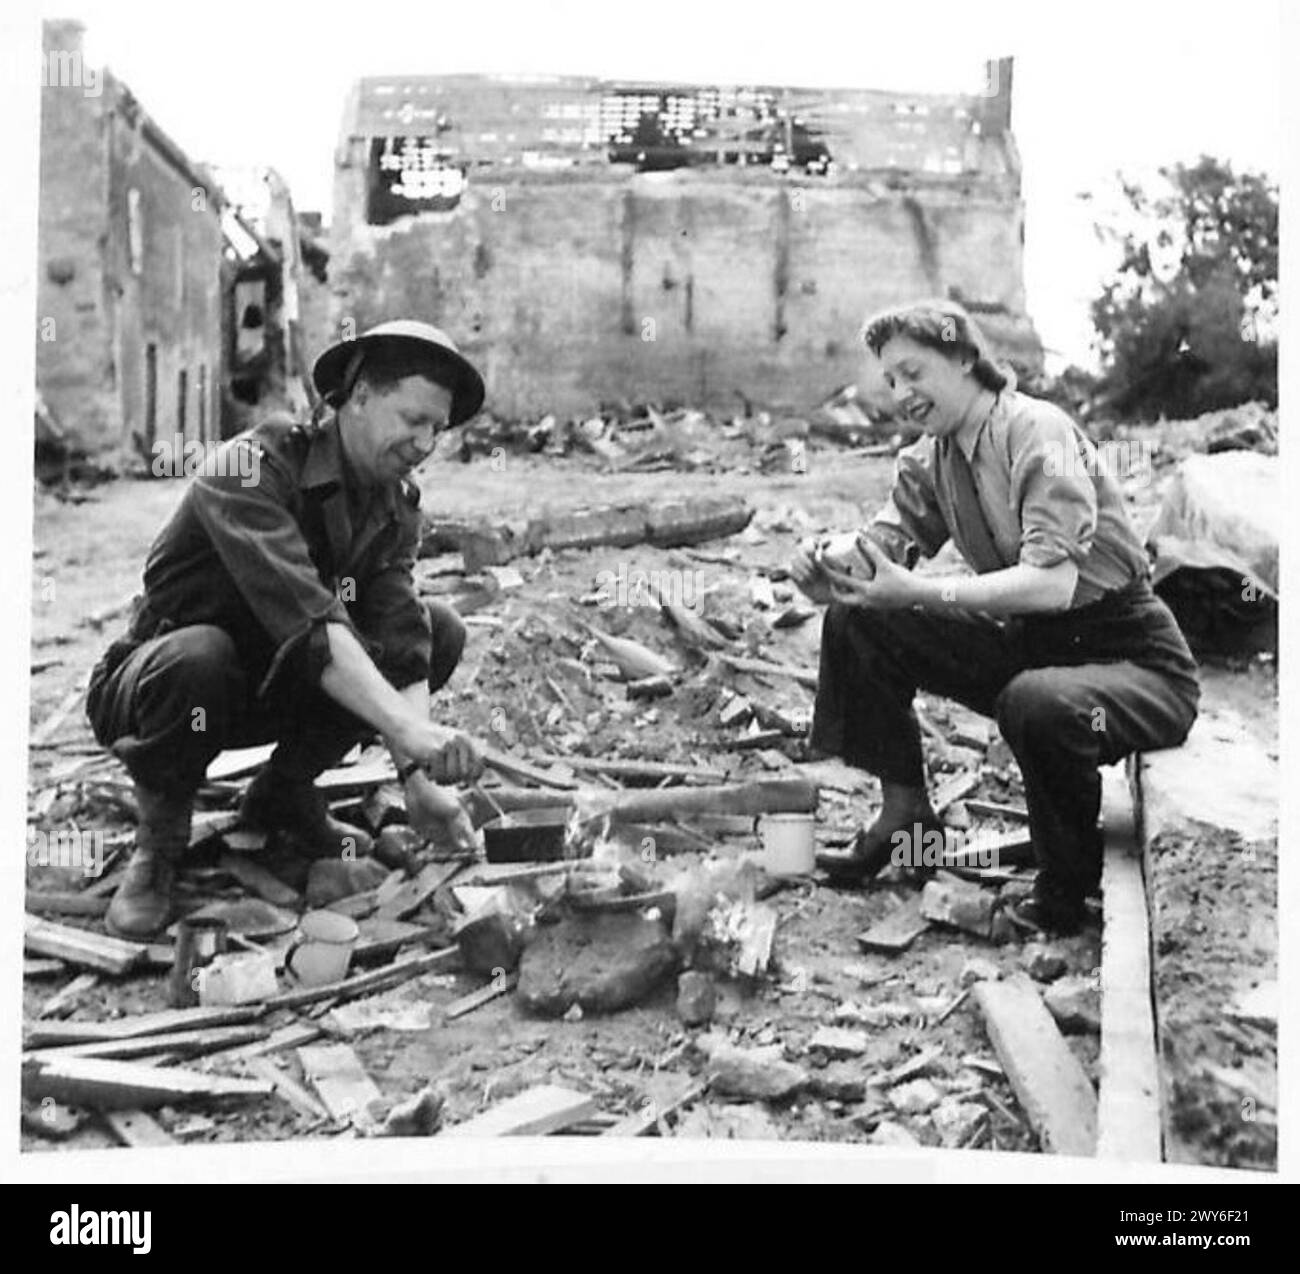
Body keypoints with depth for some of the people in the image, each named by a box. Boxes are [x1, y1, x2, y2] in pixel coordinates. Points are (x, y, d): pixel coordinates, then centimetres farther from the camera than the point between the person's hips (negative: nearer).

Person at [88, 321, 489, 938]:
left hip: (272, 689, 6)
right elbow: (307, 620, -40)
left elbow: (401, 643, -16)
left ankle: (284, 794, 4)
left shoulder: (396, 504, -4)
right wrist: (406, 728, -49)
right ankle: (159, 835, -11)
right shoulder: (251, 469, -26)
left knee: (440, 630, -10)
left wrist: (417, 779, -30)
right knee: (198, 657, -41)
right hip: (152, 680, -6)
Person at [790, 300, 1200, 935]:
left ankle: (1066, 890, -11)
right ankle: (905, 811, 6)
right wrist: (828, 575, -26)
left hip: (1133, 657, -7)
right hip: (1026, 645, 7)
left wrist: (918, 592, -38)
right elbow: (881, 549, -3)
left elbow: (1052, 583, -31)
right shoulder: (928, 460, 5)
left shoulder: (1036, 432, -19)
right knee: (858, 623, -4)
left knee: (1038, 704, -39)